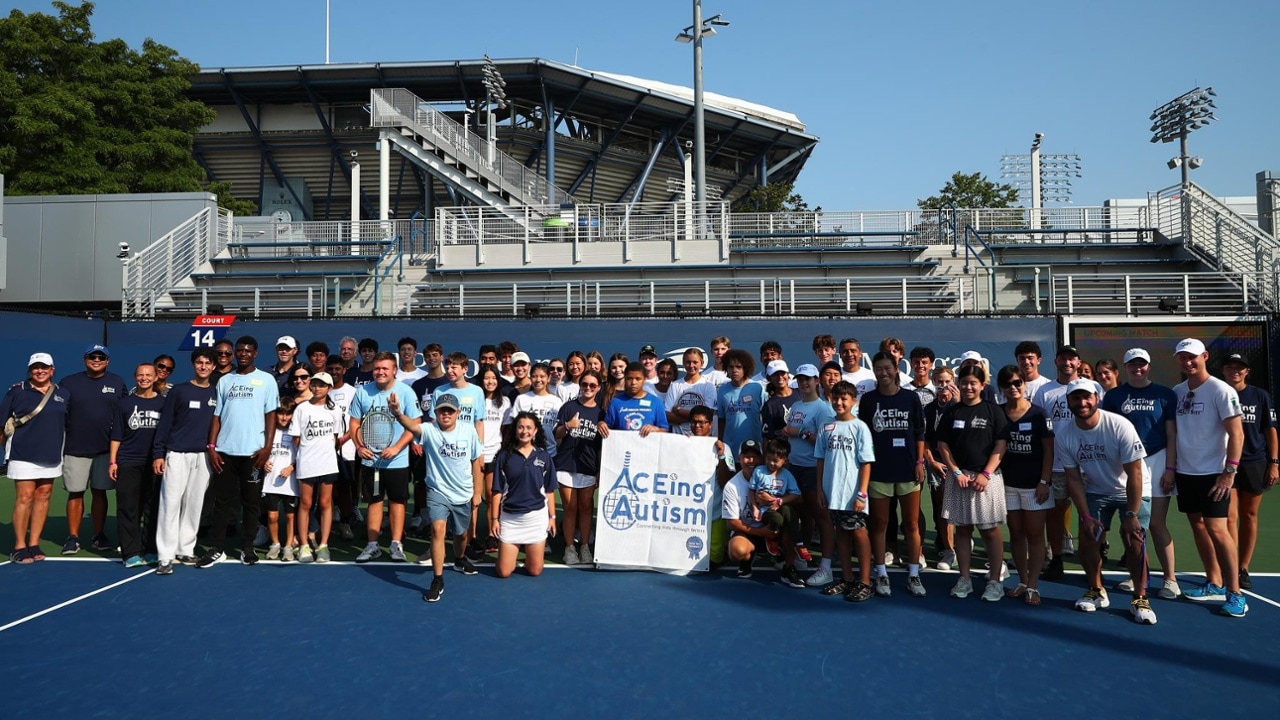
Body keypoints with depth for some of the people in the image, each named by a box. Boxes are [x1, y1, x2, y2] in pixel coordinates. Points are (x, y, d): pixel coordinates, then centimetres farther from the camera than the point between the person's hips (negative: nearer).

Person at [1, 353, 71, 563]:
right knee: (24, 498, -4)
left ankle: (34, 544, 16)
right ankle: (19, 547, 5)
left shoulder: (64, 394, 7)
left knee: (43, 497, 8)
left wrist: (63, 446, 9)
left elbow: (69, 423, 14)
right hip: (24, 456, -4)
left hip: (51, 455, 4)